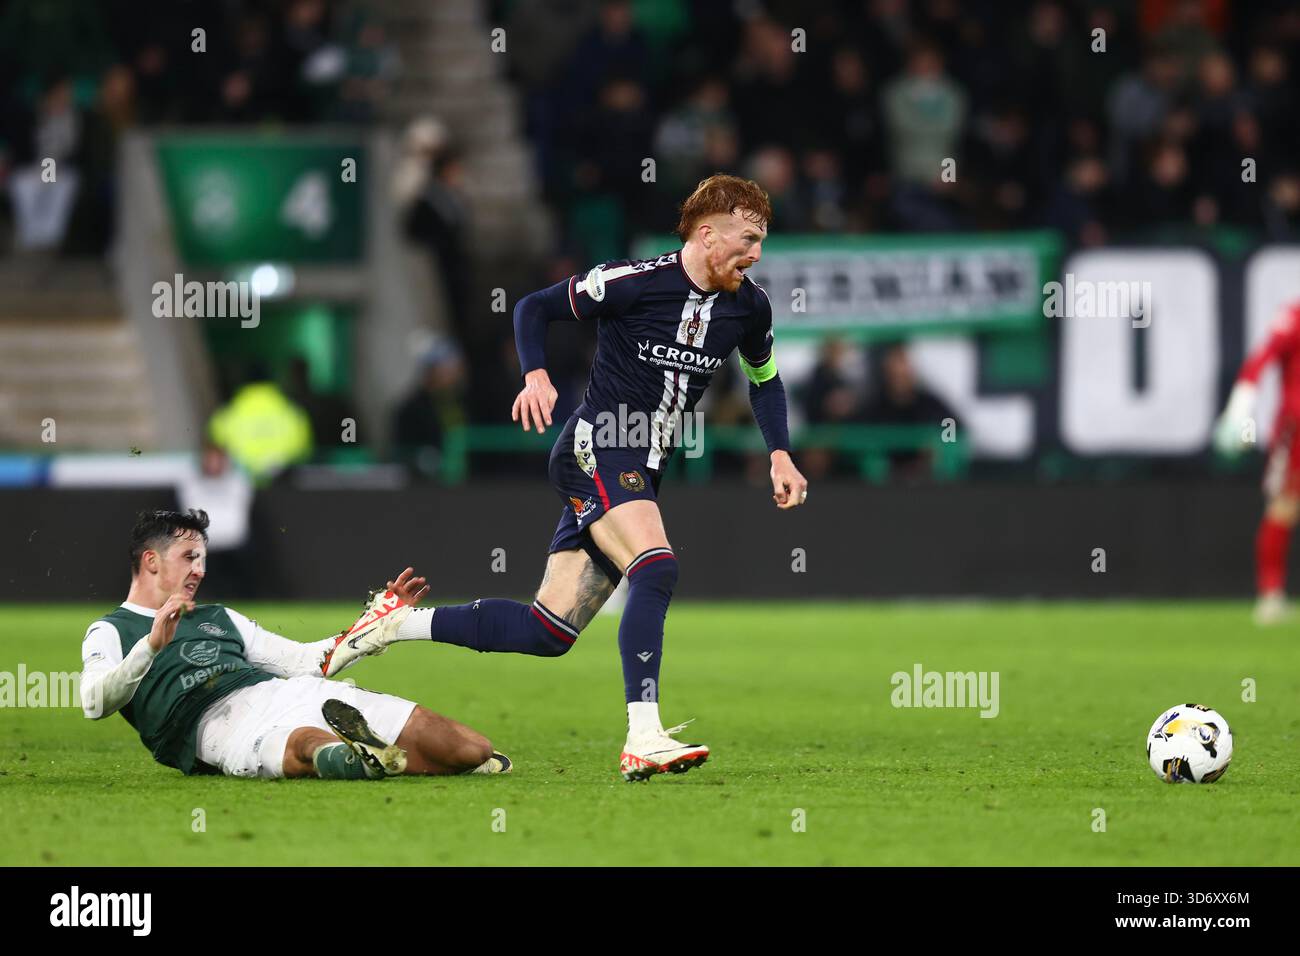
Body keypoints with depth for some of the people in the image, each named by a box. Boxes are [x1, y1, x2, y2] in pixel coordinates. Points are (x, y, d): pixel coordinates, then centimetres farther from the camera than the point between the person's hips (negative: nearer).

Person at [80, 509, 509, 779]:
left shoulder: (218, 618, 35)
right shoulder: (110, 632, 17)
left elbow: (305, 661, 33)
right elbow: (95, 703, -4)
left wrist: (380, 620, 26)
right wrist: (152, 646, -19)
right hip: (221, 722, -7)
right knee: (307, 745, -48)